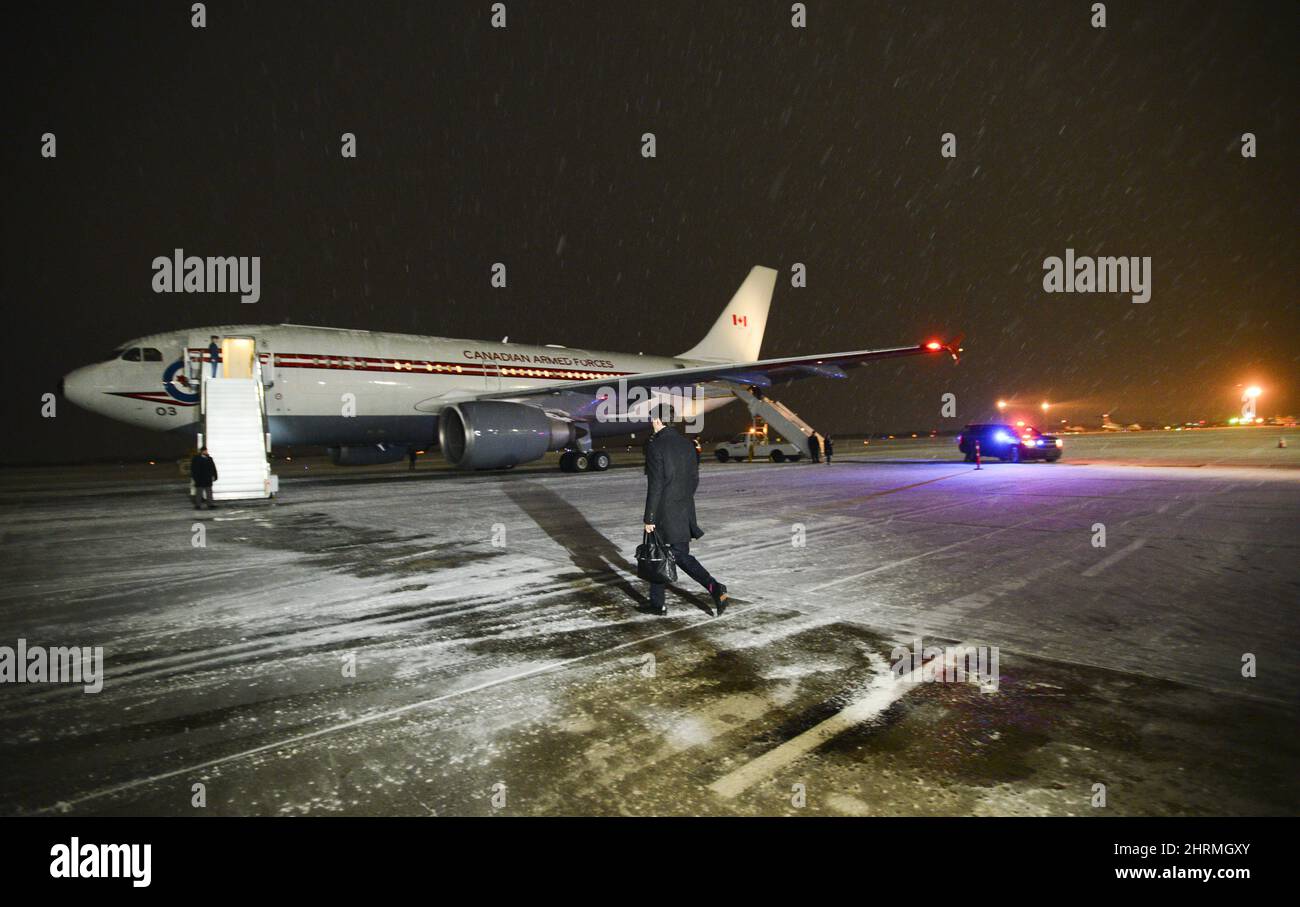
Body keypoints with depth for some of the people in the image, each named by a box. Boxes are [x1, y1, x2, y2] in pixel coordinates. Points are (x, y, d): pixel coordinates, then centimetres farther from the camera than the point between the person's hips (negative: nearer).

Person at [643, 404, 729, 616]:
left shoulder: (655, 445, -15)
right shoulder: (686, 444, 6)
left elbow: (655, 485, -18)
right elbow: (695, 478, 11)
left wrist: (649, 518, -14)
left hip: (663, 511, -6)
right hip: (685, 510, 6)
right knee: (682, 556, 13)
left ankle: (657, 603, 22)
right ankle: (715, 588, -5)